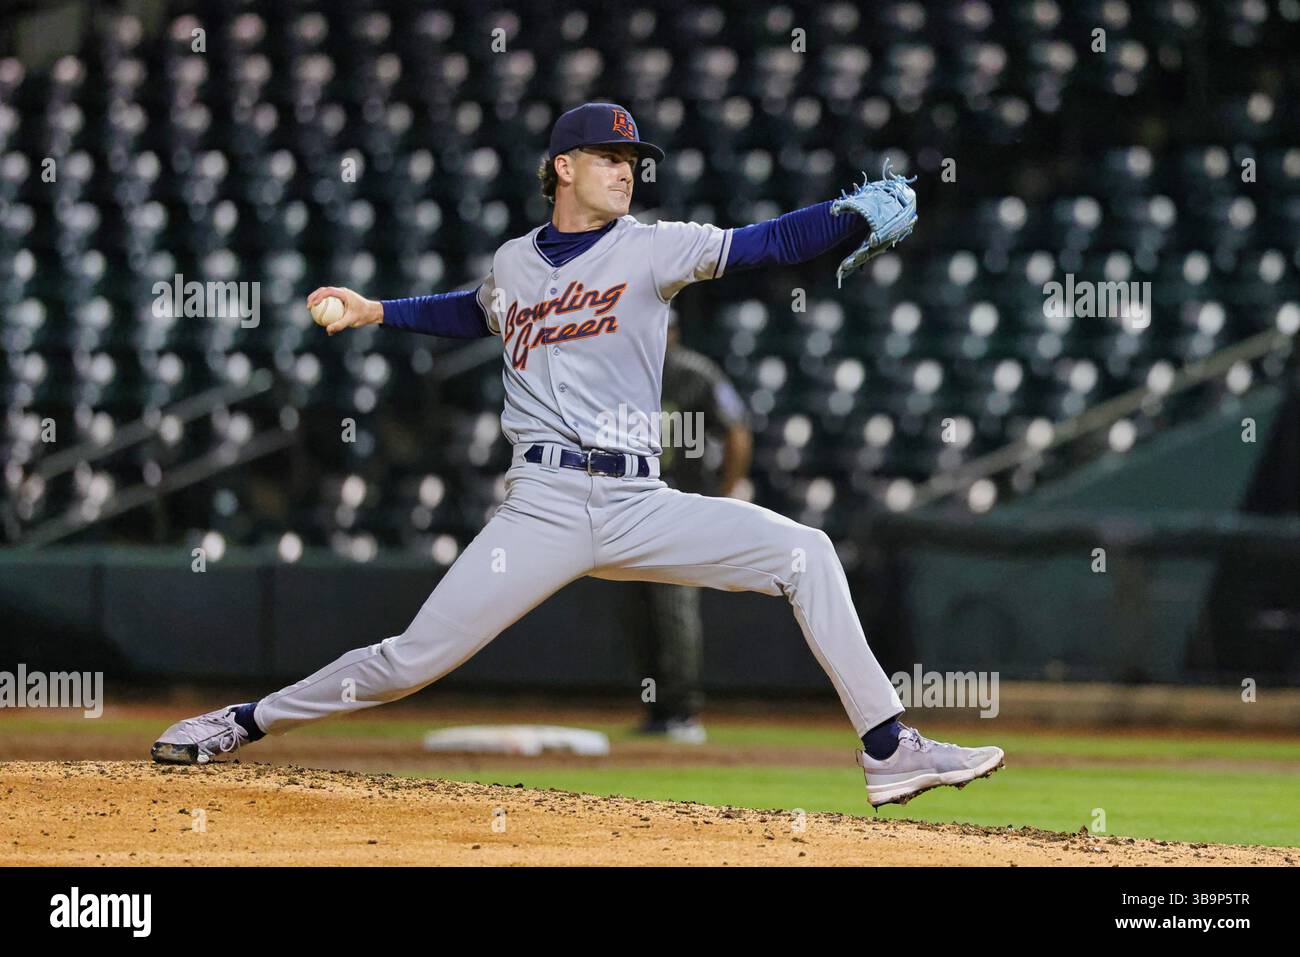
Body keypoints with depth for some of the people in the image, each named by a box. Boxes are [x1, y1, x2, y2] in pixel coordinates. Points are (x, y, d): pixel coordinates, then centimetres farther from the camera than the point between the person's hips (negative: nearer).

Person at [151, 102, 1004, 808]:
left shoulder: (651, 248, 5)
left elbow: (764, 244, -9)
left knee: (803, 553, -17)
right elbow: (478, 313, 37)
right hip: (544, 506, 0)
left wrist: (862, 218, -23)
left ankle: (890, 752, -14)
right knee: (414, 659, -6)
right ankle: (243, 724, 11)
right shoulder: (513, 264, 12)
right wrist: (374, 312, 30)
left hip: (641, 506, 0)